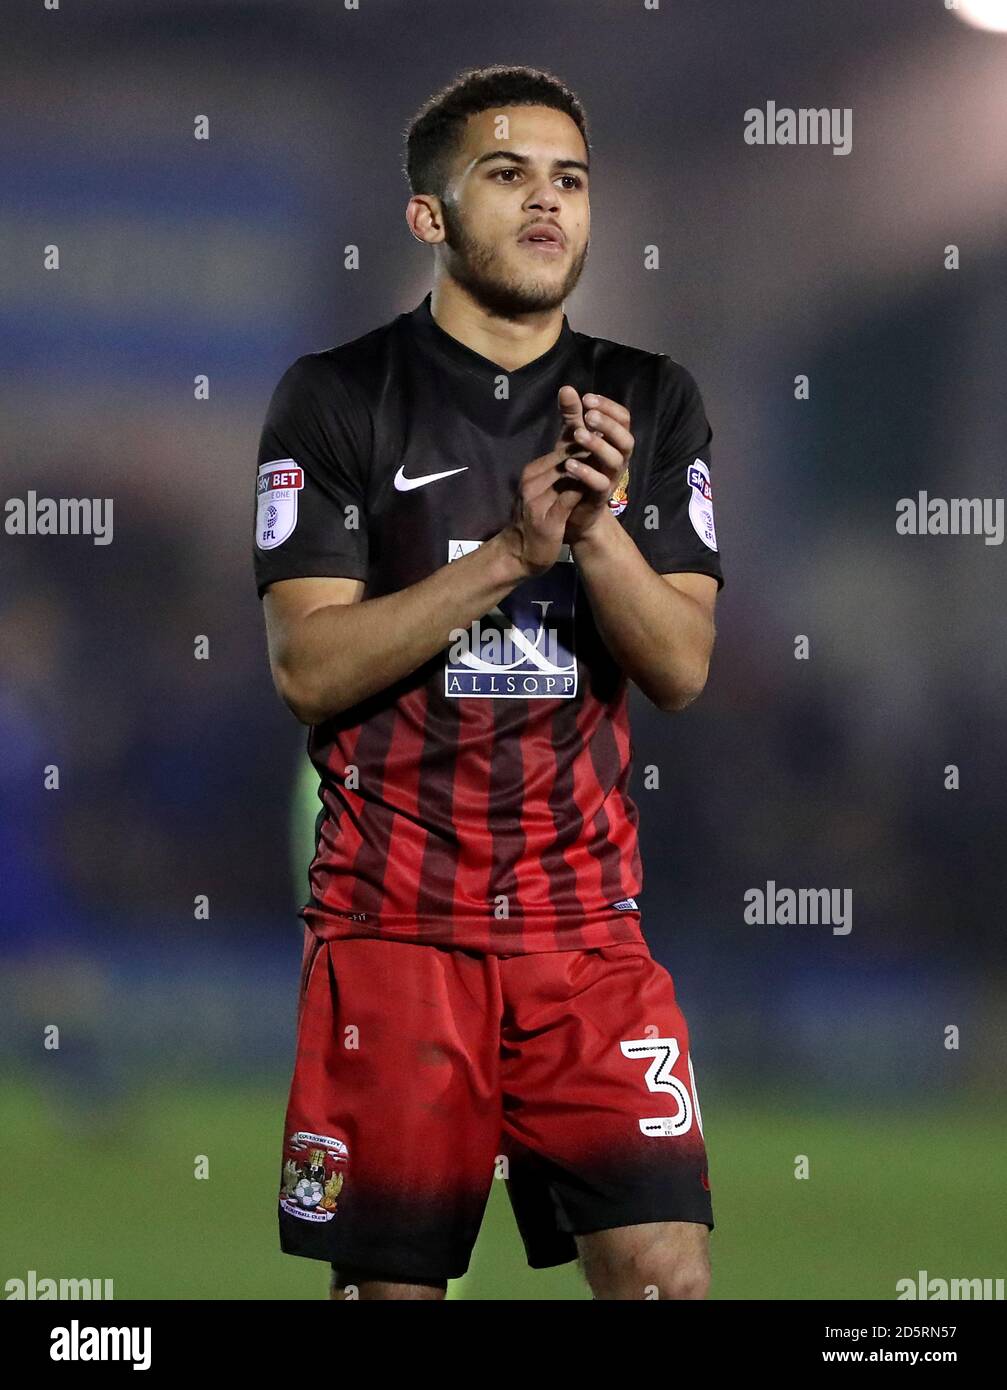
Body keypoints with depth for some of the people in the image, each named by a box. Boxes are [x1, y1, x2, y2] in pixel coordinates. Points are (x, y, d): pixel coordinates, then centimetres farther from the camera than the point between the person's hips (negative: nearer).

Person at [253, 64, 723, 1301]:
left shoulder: (651, 405, 8)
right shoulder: (335, 400, -1)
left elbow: (682, 667, 1)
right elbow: (309, 667, -10)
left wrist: (600, 527, -16)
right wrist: (512, 552, -19)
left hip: (586, 914, 2)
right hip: (391, 918, -2)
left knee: (666, 1274, -9)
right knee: (391, 1280, 1)